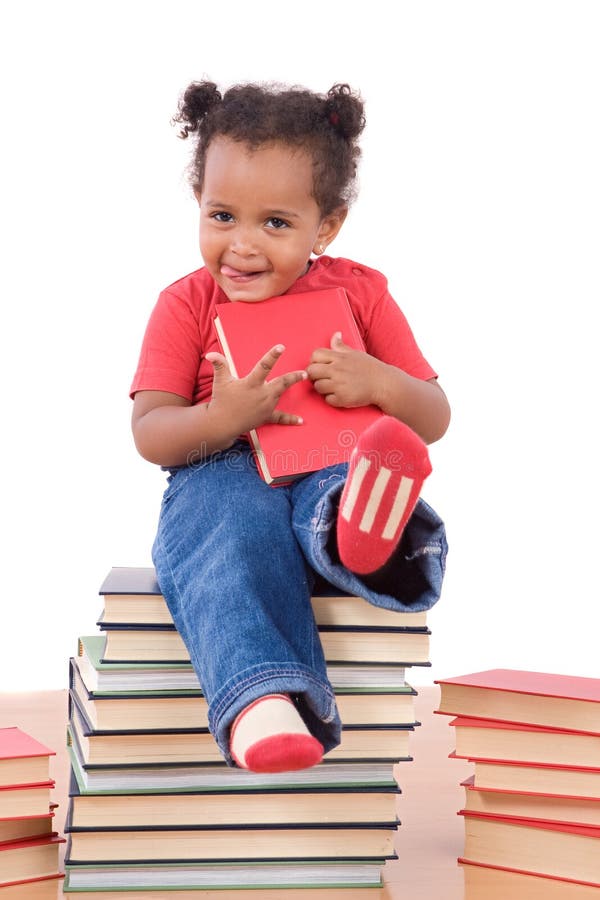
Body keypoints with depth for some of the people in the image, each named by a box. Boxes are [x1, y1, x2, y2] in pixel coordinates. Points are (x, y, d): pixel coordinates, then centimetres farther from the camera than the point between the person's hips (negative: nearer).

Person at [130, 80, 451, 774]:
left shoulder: (359, 293, 9)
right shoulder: (186, 306, 6)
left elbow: (435, 420, 9)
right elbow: (149, 436, -2)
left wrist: (379, 383, -14)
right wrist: (220, 419, -23)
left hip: (332, 466, 2)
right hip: (223, 477, -1)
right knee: (238, 534, -37)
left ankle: (363, 534, -69)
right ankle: (261, 698, -57)